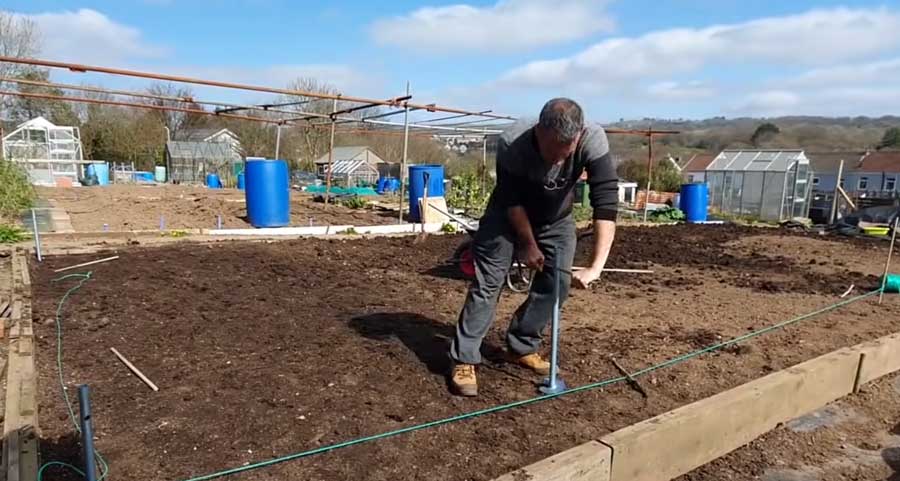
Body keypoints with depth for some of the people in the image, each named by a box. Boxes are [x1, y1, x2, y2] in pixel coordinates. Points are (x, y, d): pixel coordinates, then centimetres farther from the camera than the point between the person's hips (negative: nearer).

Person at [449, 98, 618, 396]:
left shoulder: (593, 141, -32)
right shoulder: (512, 143, -35)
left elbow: (606, 205, -37)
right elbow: (512, 200, -22)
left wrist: (596, 267, -43)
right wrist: (528, 244, -14)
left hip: (557, 220, 3)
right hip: (509, 216, -2)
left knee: (557, 283, -1)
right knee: (487, 282, -9)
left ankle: (522, 347, 18)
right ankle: (464, 360, -3)